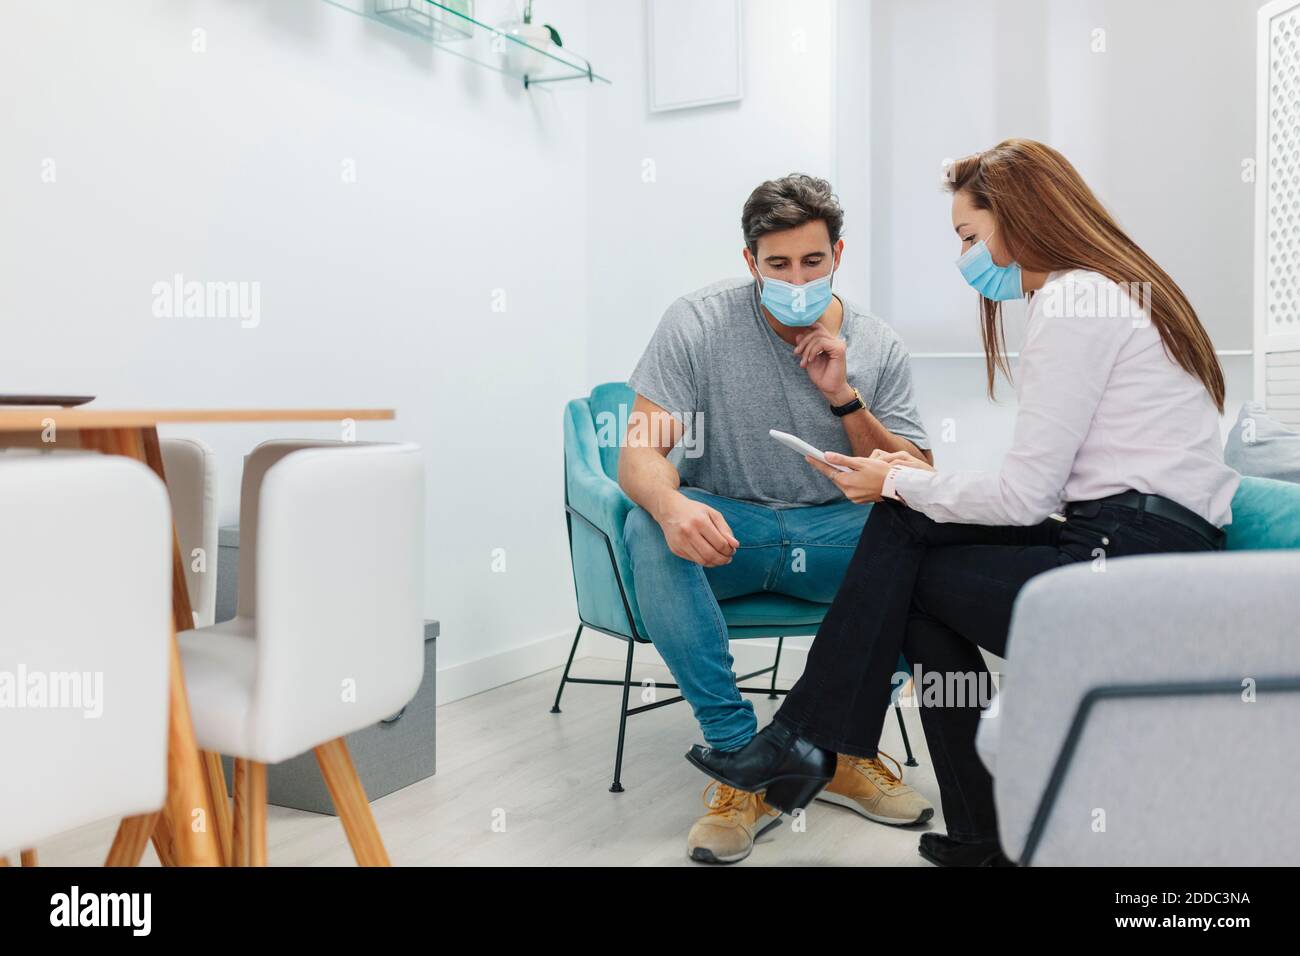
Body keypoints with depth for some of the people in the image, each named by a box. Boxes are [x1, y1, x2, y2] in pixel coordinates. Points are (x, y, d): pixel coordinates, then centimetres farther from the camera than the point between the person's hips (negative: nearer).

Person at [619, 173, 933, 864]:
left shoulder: (878, 347, 2)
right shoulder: (697, 323, -6)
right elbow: (639, 453, -16)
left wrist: (843, 398, -16)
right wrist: (671, 505, -40)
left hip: (833, 533, 2)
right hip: (723, 528, -2)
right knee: (650, 530, -34)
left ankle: (845, 749, -8)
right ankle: (740, 762, -25)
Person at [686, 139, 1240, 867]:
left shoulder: (1074, 302, -12)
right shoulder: (1116, 290, 19)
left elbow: (1024, 496, -15)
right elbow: (1049, 487, 17)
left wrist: (900, 483, -1)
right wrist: (923, 480, 12)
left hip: (1132, 568, -9)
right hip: (1158, 546, 9)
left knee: (915, 578, 2)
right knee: (907, 526, 4)